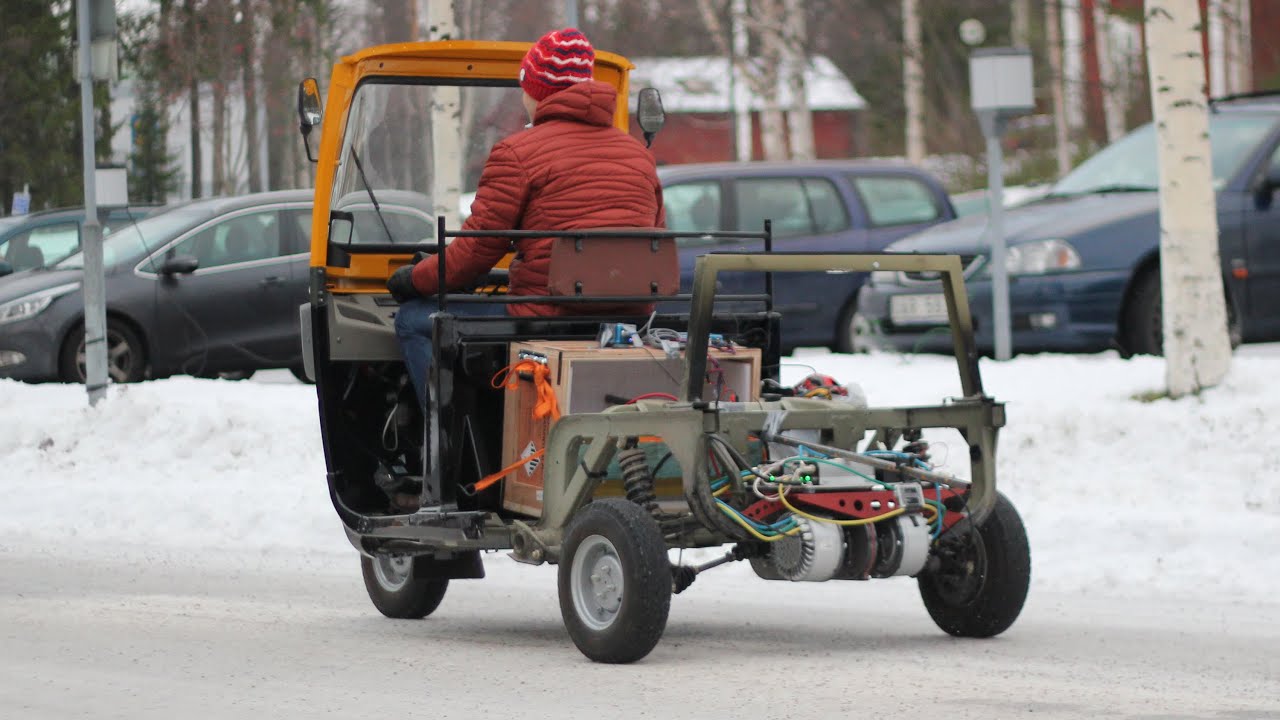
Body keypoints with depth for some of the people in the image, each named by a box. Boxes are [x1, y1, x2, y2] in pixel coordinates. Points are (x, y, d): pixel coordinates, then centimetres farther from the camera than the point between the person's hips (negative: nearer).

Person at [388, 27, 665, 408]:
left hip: (548, 316, -7)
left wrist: (412, 279, 12)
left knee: (413, 318, 10)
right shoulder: (639, 153, 14)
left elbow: (475, 251, -5)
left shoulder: (517, 153, -5)